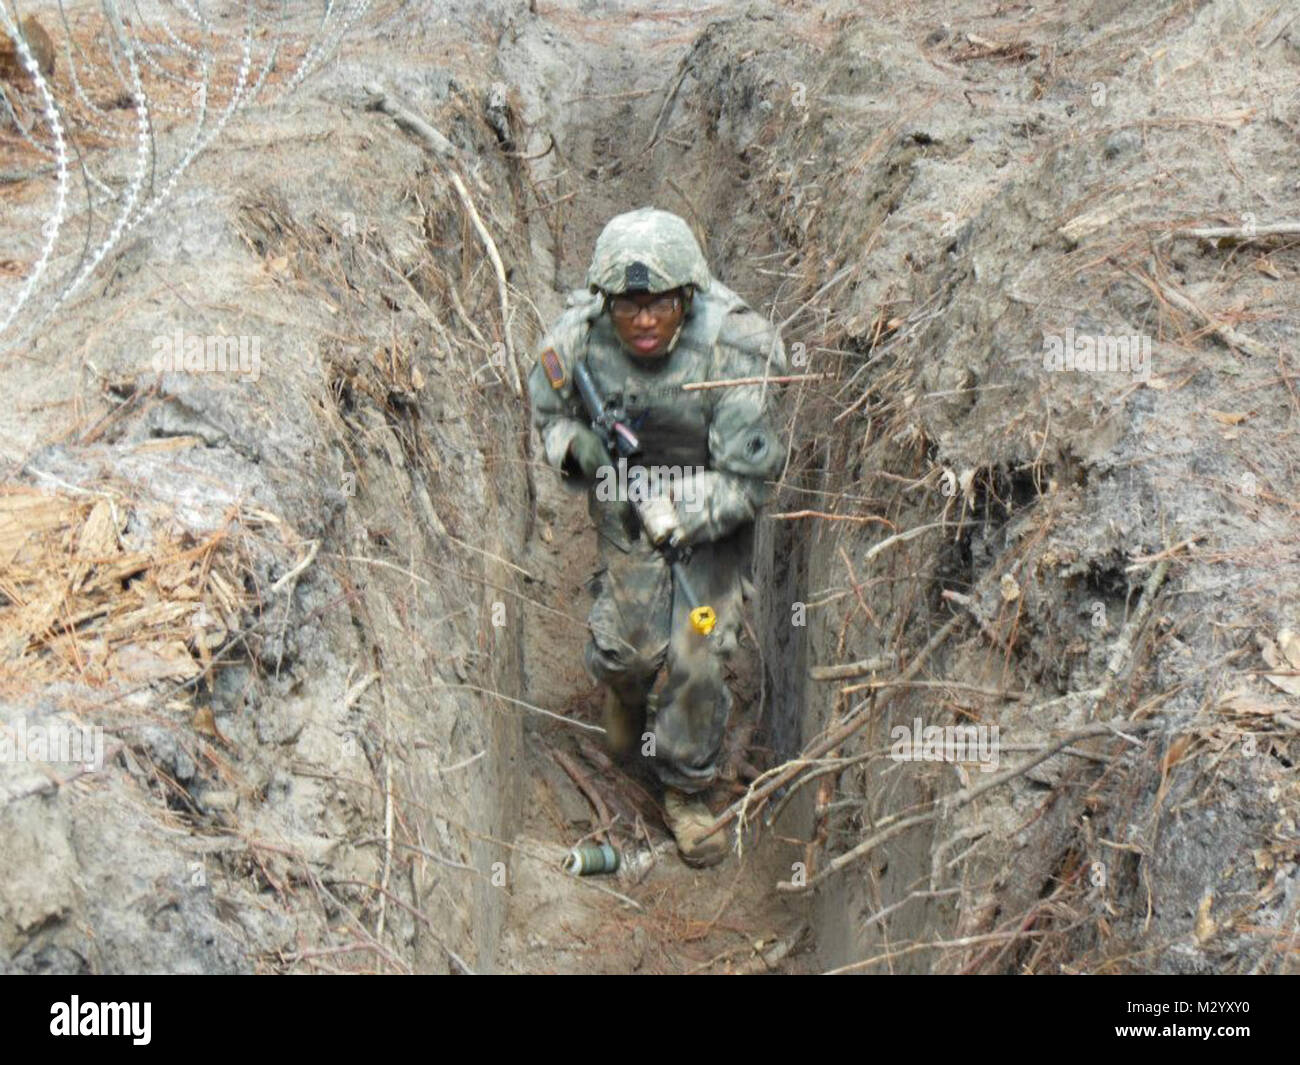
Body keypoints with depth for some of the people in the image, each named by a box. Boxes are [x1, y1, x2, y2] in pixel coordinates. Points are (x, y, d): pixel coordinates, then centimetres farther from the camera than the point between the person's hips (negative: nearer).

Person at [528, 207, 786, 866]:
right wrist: (579, 446, -20)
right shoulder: (578, 337, -19)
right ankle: (625, 690, 37)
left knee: (695, 656, -7)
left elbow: (747, 477, -23)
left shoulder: (729, 350, -29)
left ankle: (685, 792, 16)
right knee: (626, 647, -3)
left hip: (710, 510, -2)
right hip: (626, 509, 2)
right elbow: (547, 411, 2)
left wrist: (681, 517, -34)